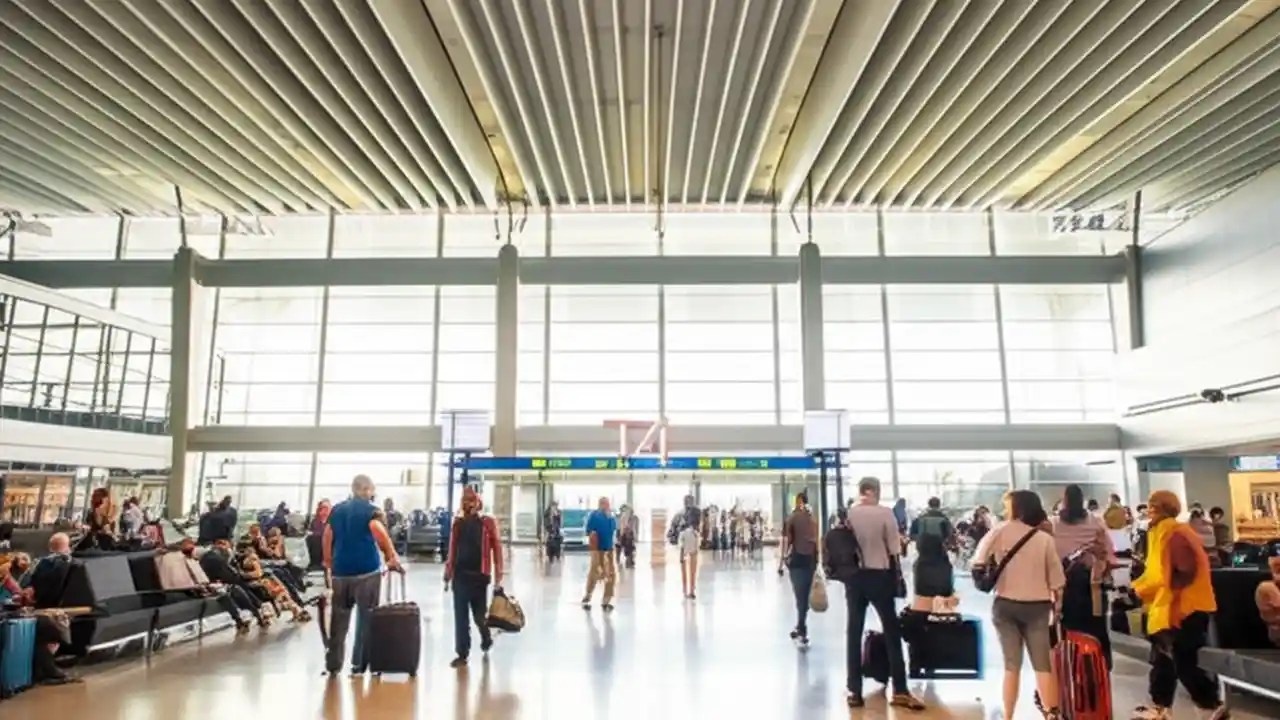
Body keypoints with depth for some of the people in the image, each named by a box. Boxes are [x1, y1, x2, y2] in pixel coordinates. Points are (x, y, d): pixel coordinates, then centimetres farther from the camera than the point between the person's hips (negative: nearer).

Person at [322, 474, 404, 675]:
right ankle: (359, 663, 6)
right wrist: (392, 557, -12)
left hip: (340, 570, 5)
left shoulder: (336, 510, 12)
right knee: (365, 617, 4)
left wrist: (328, 563, 21)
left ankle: (333, 664, 15)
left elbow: (327, 537, 12)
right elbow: (381, 535, -19)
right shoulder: (370, 509, -5)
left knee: (339, 618, 12)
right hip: (367, 570, -5)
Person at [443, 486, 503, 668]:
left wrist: (498, 575, -10)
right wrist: (448, 571, 7)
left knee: (479, 613, 7)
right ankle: (462, 653, 12)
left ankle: (486, 638, 37)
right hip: (460, 574, 2)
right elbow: (452, 548, 10)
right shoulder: (458, 523, 5)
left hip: (479, 575, -2)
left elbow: (497, 548, -6)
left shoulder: (488, 522, -4)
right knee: (460, 615, 3)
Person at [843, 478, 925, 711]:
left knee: (854, 633, 7)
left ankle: (855, 691, 10)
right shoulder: (885, 513, -11)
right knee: (892, 632, 8)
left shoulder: (848, 513, -3)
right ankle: (900, 691, 12)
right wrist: (899, 541, 11)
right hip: (878, 576, -3)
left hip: (854, 577, 3)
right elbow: (895, 549, -7)